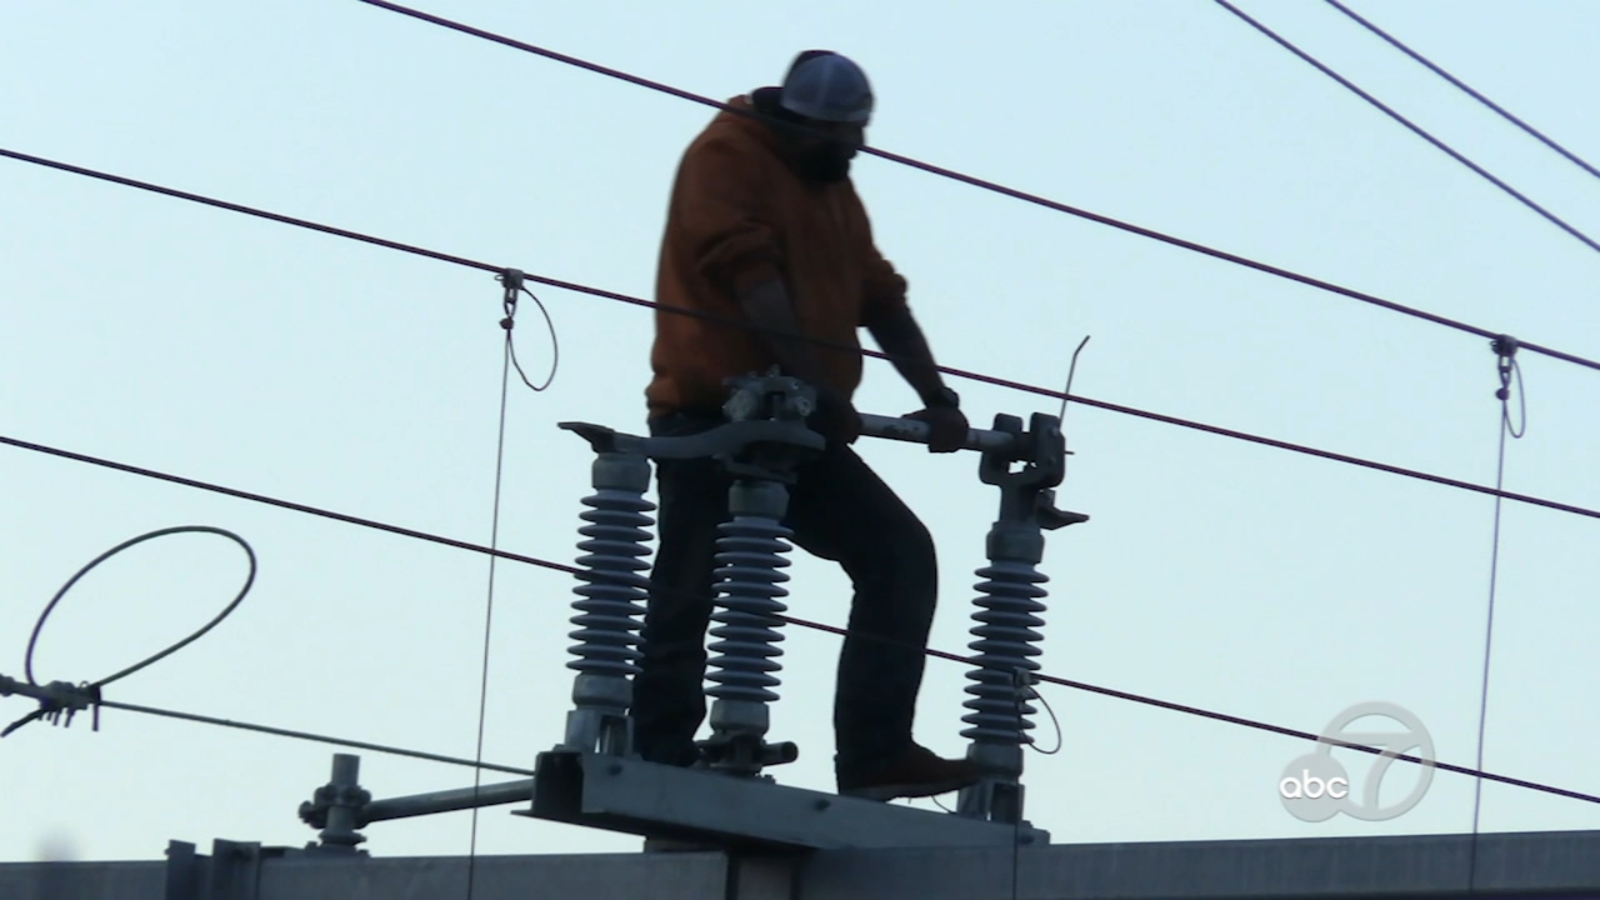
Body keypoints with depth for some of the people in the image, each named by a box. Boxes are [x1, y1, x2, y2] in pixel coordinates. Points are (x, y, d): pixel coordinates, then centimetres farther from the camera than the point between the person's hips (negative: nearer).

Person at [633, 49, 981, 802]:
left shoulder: (833, 188, 19)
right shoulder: (727, 156, -7)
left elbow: (881, 301, 20)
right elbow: (752, 279, -19)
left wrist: (937, 400, 9)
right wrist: (817, 387, -24)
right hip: (711, 418, -8)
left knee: (901, 554, -3)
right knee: (690, 591, -6)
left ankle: (876, 756, -7)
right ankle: (657, 763, -2)